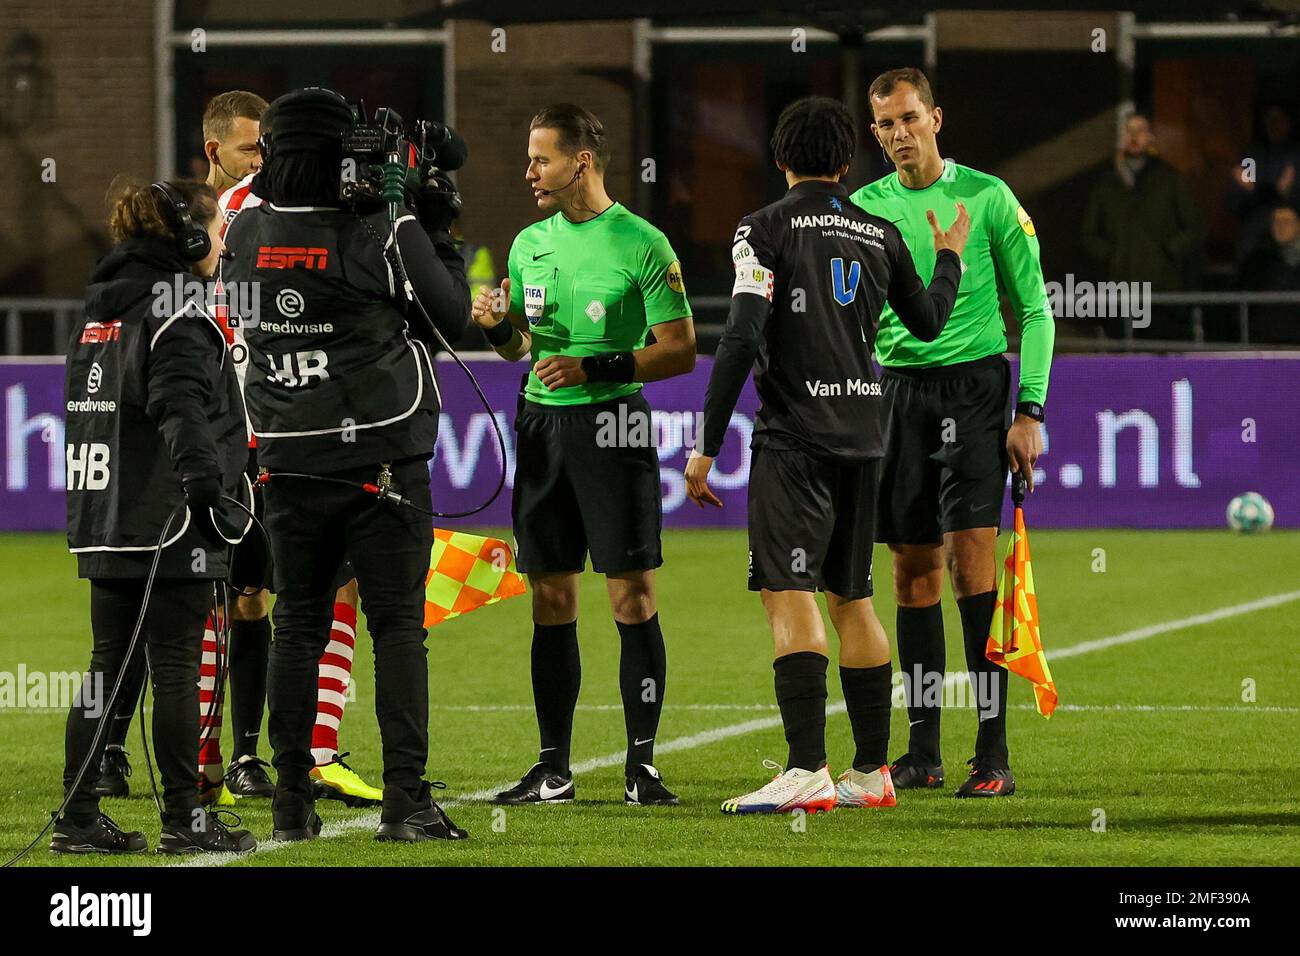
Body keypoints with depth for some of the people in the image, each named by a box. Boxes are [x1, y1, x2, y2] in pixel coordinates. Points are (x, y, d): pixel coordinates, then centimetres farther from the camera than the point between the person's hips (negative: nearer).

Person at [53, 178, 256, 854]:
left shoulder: (102, 305, 16)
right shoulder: (176, 310, -11)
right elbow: (180, 405, -24)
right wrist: (206, 482, -30)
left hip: (106, 519, 8)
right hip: (169, 521, -8)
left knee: (107, 663, 9)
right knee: (176, 665, -3)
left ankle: (78, 817, 7)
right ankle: (183, 819, 0)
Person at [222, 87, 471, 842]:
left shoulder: (246, 235, -1)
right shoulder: (384, 234, -12)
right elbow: (454, 317, -2)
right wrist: (438, 234, 11)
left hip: (289, 462, 4)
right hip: (381, 461, -4)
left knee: (298, 628, 11)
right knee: (398, 628, -1)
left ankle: (292, 801, 11)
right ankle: (406, 799, -8)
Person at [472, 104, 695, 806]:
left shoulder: (640, 243, -6)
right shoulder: (530, 243, 13)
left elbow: (680, 351, -8)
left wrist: (595, 367, -17)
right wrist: (497, 326, 0)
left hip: (612, 422, -6)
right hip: (541, 424, 6)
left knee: (632, 595, -7)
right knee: (551, 600, 7)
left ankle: (641, 765, -3)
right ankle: (553, 768, 12)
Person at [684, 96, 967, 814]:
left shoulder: (766, 229, -6)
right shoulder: (880, 235, 10)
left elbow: (741, 339, -14)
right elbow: (927, 323, 24)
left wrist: (707, 447, -11)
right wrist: (949, 257, 44)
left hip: (794, 438, -6)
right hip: (862, 435, 6)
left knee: (788, 594, -11)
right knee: (851, 598, 14)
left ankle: (807, 771, -22)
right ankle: (871, 772, 17)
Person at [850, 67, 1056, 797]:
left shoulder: (986, 197, -2)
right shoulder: (866, 207, 8)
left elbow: (1034, 309, 1)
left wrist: (1031, 410, -6)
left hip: (974, 382, -4)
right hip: (898, 388, 4)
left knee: (973, 559, -12)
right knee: (915, 569, 4)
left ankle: (994, 755, -13)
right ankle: (923, 752, 10)